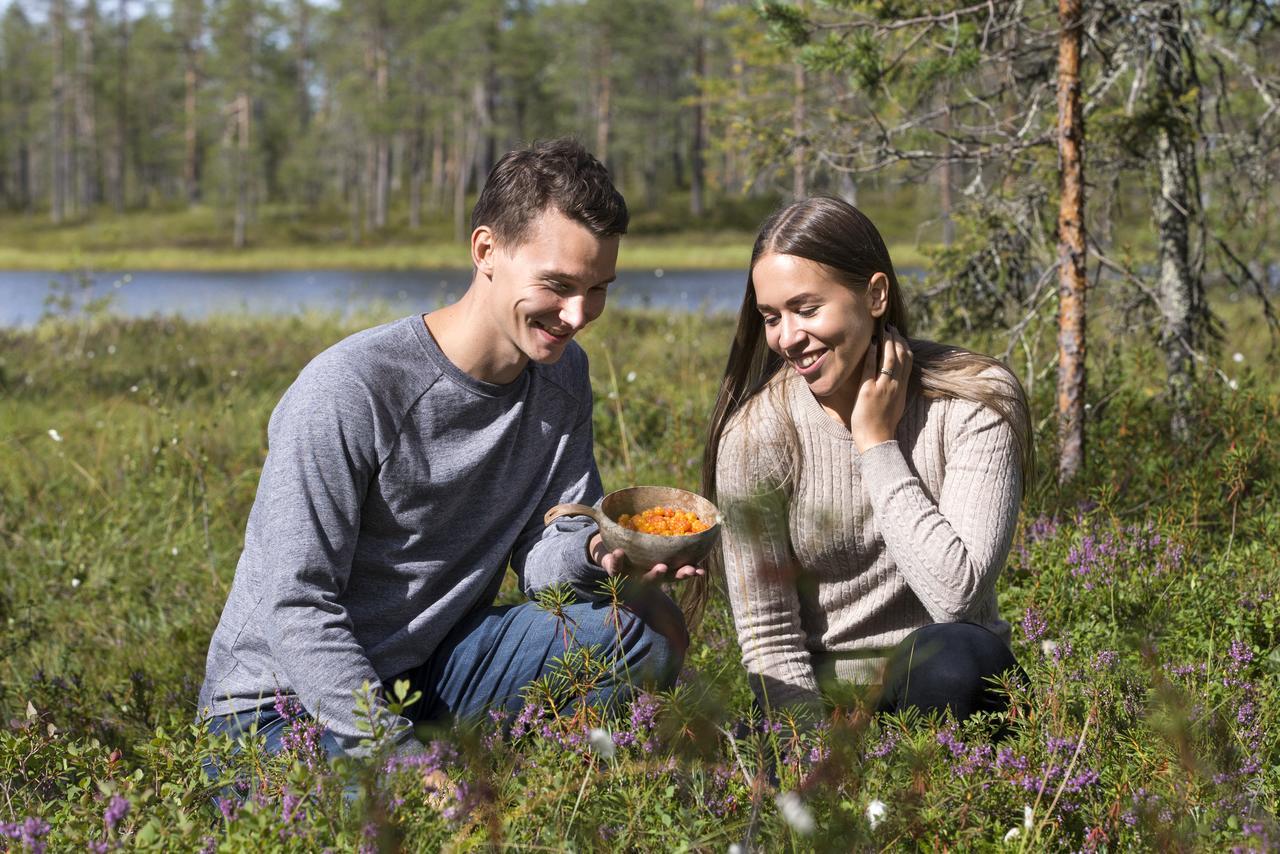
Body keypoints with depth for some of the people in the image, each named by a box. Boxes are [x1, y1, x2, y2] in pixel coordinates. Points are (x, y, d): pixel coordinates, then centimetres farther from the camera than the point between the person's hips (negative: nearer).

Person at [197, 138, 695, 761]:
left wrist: (595, 550, -24)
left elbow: (539, 560, 1)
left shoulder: (561, 375, 2)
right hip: (289, 699, -6)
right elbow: (296, 611, -22)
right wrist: (408, 758, -30)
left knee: (649, 627, -13)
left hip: (436, 664, 6)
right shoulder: (348, 389, -22)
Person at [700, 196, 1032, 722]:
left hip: (939, 687, 1)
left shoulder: (975, 403, -12)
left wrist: (878, 446, -16)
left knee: (953, 653, -33)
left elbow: (956, 595, -21)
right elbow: (768, 636, -7)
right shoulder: (755, 434, -10)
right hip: (821, 695, -1)